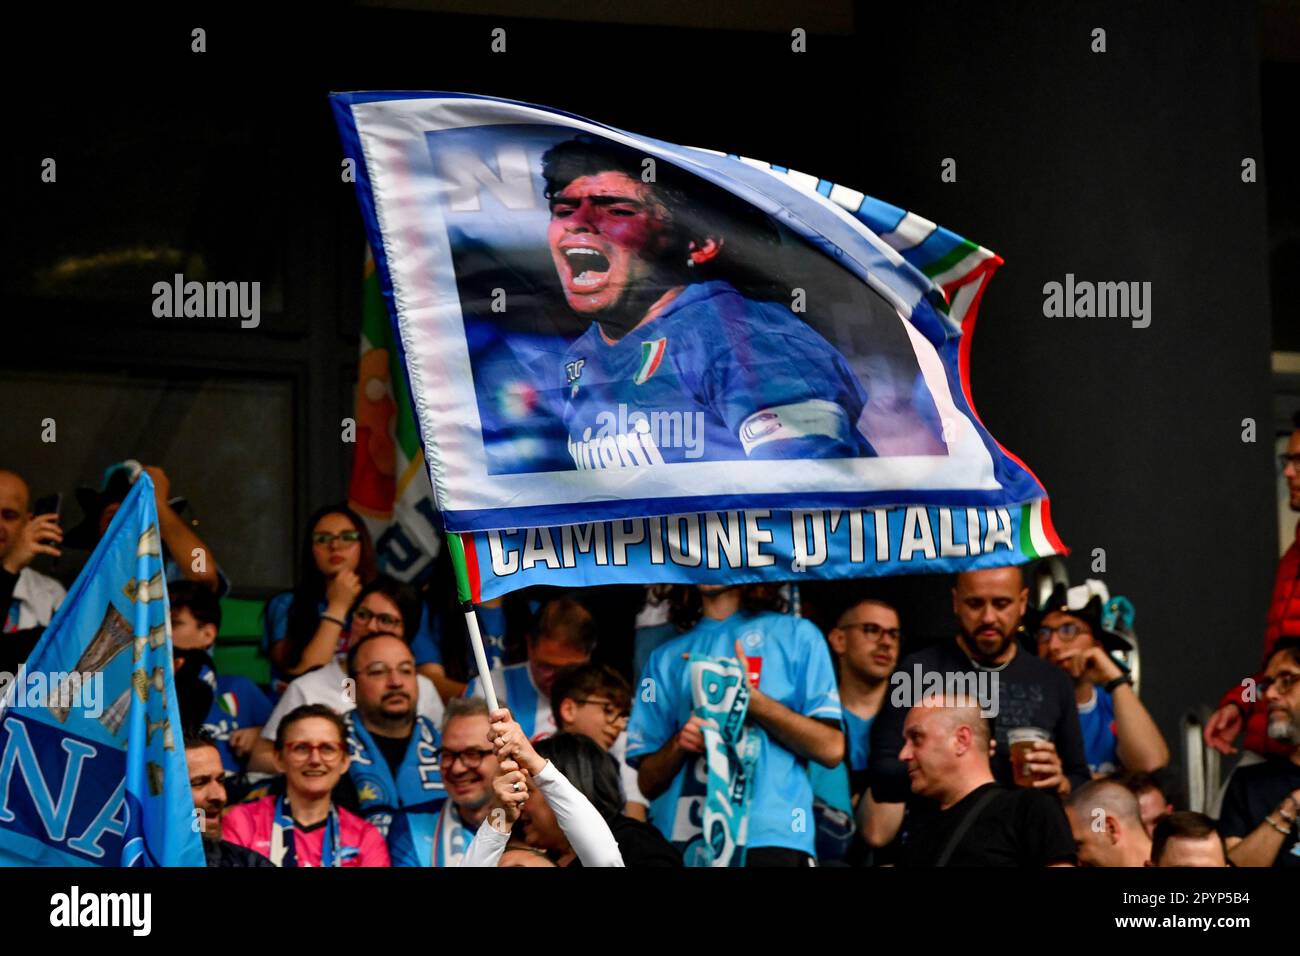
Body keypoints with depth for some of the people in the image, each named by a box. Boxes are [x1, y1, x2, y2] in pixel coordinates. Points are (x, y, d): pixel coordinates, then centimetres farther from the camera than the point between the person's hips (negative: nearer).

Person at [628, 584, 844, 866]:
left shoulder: (795, 634, 9)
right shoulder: (666, 657, 18)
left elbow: (831, 748, -1)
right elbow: (648, 780, 15)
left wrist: (750, 697, -7)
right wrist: (678, 745, -6)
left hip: (769, 839, -3)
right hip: (680, 842, 3)